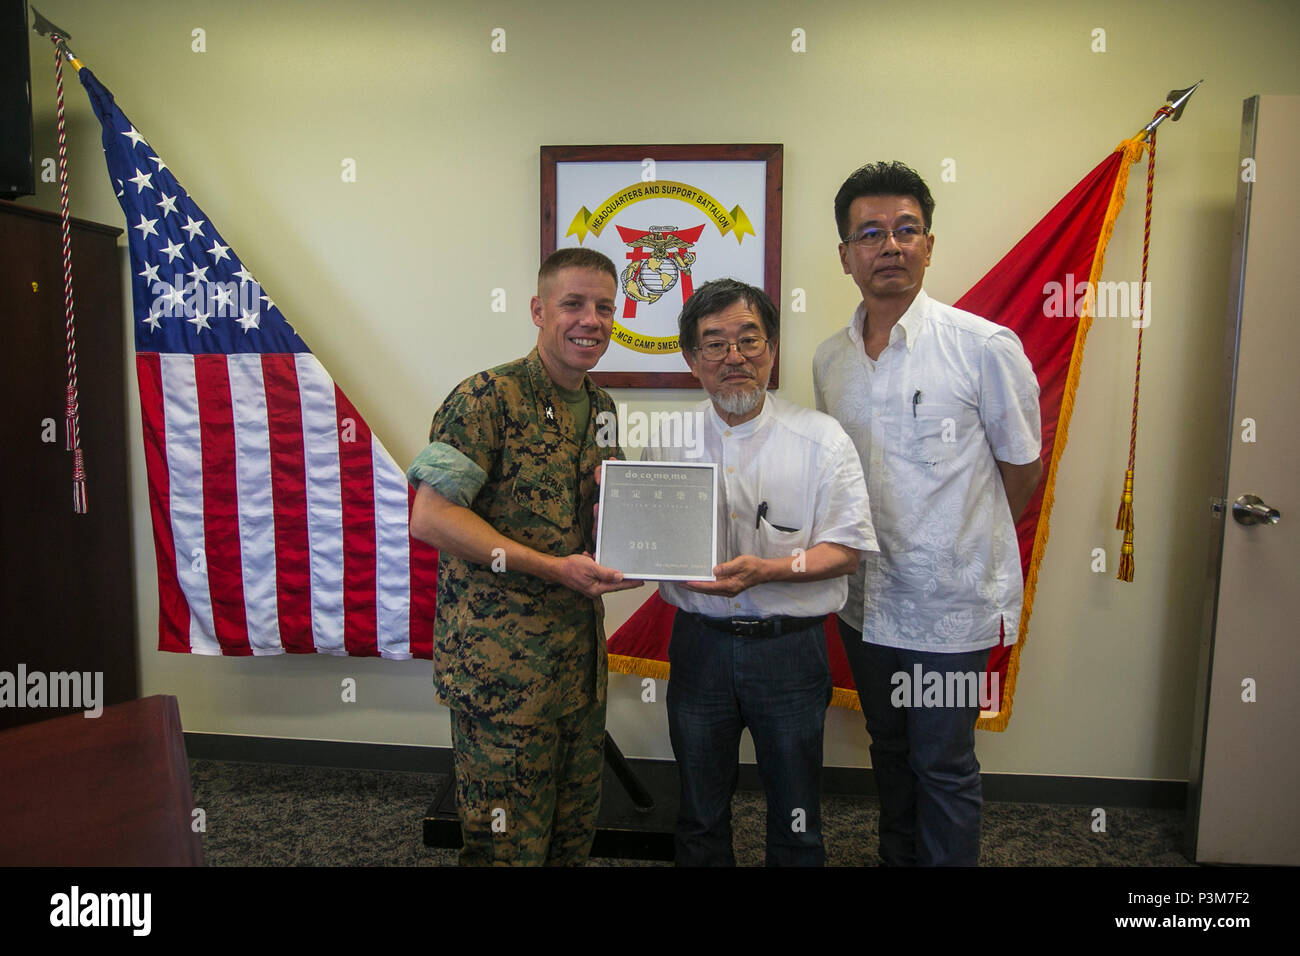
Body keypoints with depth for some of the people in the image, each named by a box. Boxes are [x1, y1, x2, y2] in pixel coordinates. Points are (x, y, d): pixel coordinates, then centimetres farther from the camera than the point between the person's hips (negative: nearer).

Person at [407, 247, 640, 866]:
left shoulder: (600, 409, 12)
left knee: (575, 833, 20)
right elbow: (430, 517, -19)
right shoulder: (487, 399, -12)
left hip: (581, 662, 7)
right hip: (502, 668, -7)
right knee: (508, 843, 7)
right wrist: (552, 568, -24)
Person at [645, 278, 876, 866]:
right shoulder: (668, 442, 3)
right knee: (700, 816, 18)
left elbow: (845, 550, -7)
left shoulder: (821, 439, -5)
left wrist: (767, 569, -22)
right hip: (699, 641, 2)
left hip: (790, 647, -2)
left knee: (795, 822, 14)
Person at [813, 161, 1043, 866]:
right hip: (865, 600, 5)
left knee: (944, 766, 9)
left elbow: (1022, 467, -2)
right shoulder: (828, 359, 1)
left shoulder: (986, 347, -13)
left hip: (951, 604, -5)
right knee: (890, 751, 22)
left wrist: (967, 547, 7)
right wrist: (853, 553, 11)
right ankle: (896, 858, 43)